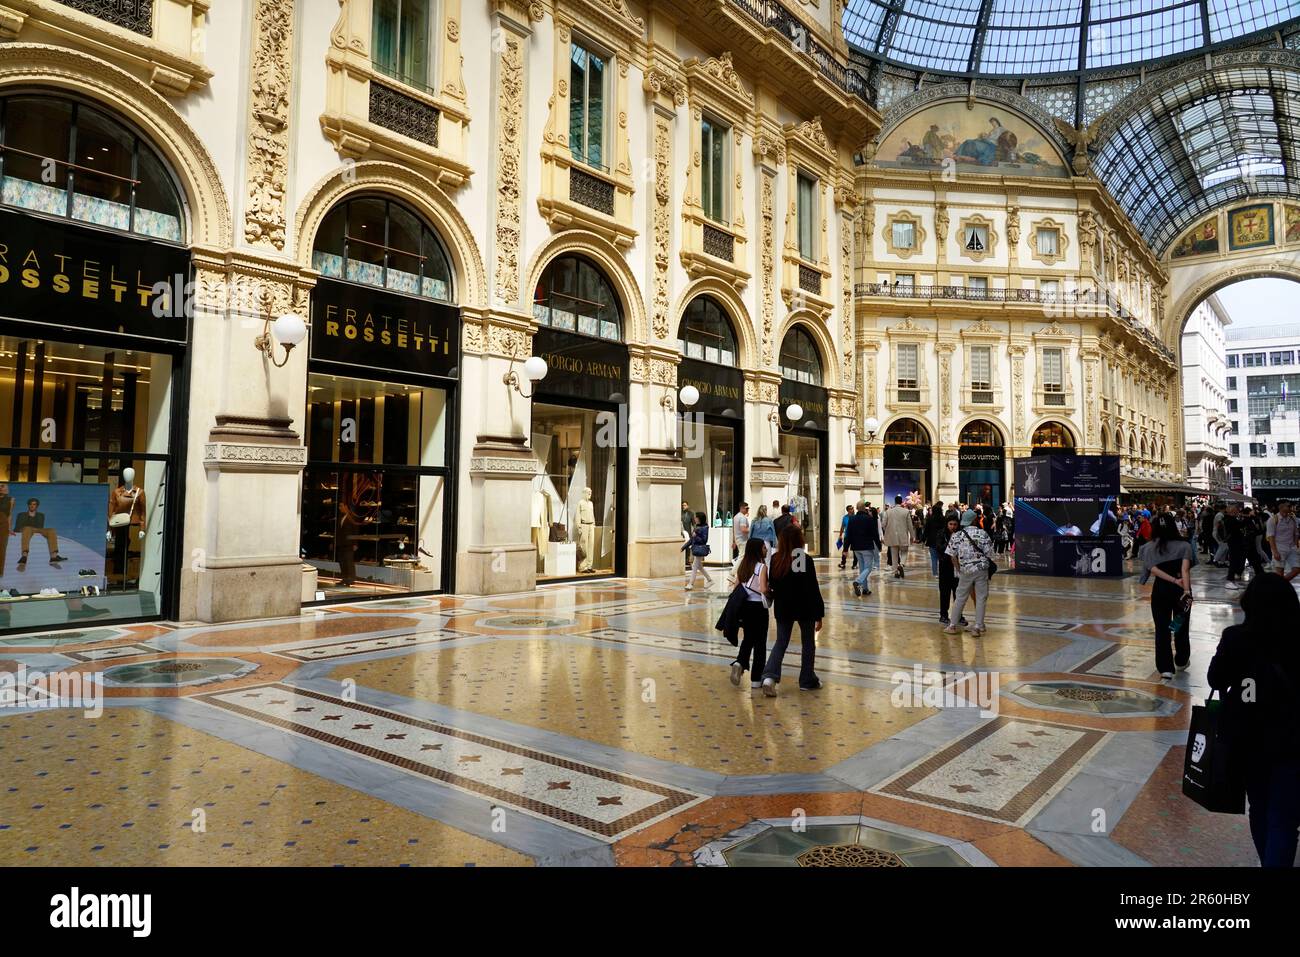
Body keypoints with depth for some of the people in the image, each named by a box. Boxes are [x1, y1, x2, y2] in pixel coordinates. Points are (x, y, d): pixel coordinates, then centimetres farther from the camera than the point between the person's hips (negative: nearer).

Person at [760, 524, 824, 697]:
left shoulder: (776, 560, -7)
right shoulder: (806, 560, -15)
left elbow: (772, 585, 4)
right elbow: (814, 589, -12)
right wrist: (819, 614, -6)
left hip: (783, 608, 3)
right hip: (805, 609, -3)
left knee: (781, 643, 11)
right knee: (808, 644, 15)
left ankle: (769, 676, -9)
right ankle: (807, 681, 23)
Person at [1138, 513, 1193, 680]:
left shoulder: (1149, 547, -1)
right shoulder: (1184, 545, -4)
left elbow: (1154, 570, -13)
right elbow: (1185, 569, -18)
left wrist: (1174, 581, -16)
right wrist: (1186, 590, -25)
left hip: (1160, 590, -1)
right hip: (1181, 590, 1)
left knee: (1162, 629, 6)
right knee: (1181, 627, 19)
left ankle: (1165, 667, 1)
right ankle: (1181, 661, 37)